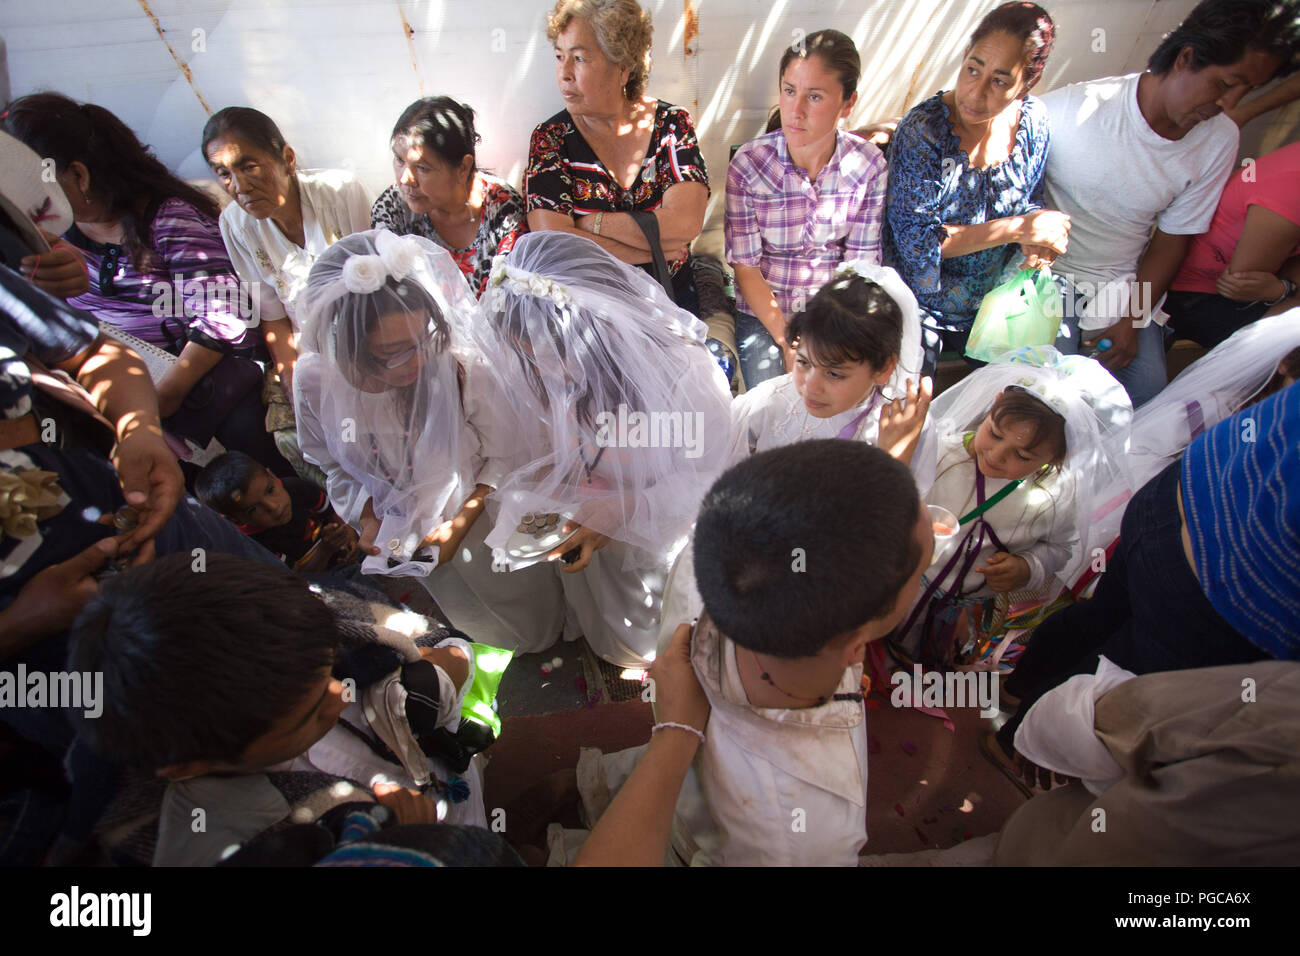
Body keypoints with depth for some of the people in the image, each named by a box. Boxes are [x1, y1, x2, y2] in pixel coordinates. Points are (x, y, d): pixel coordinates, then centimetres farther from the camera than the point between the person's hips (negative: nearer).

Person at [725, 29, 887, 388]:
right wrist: (787, 342, -14)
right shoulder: (748, 163, -11)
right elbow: (745, 267, -8)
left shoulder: (869, 165, -6)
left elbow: (860, 266, -4)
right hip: (764, 311, -1)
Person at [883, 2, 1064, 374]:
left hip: (995, 298, 5)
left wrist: (1036, 240, -13)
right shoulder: (923, 130, -20)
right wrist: (1018, 229, -24)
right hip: (921, 304, -5)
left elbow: (1029, 201, 12)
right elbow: (914, 239, -24)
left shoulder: (1033, 121, -3)